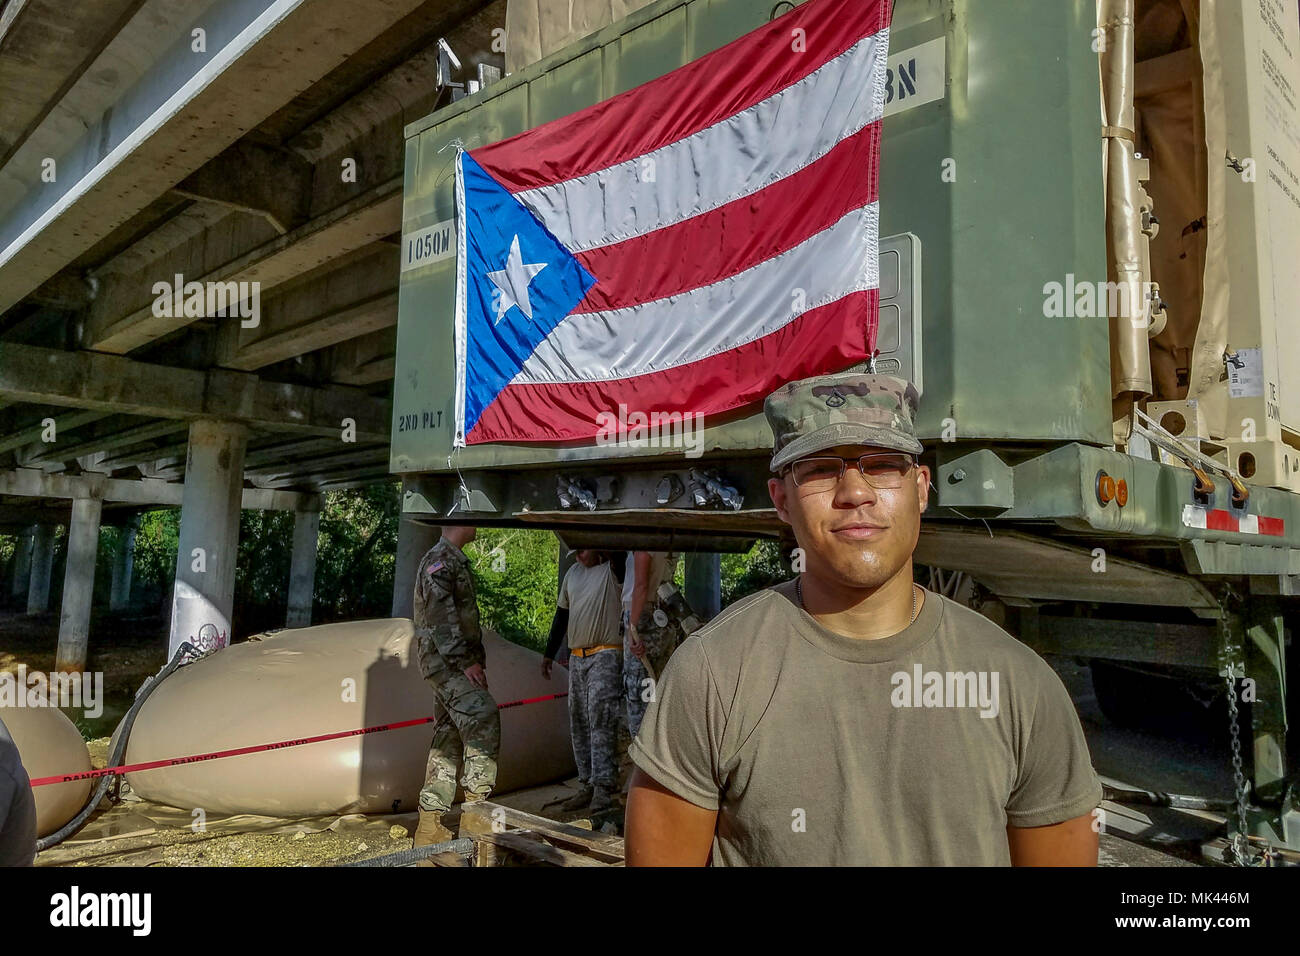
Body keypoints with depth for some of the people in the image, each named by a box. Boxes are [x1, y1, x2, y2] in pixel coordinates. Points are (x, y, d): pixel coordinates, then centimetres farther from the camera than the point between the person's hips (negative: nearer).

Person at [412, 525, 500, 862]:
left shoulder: (455, 560, 21)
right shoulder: (439, 560, -10)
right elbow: (441, 618, -20)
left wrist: (475, 662, 20)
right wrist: (465, 661, -23)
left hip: (456, 663, 10)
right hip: (443, 661, -10)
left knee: (449, 739, 8)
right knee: (483, 716, -21)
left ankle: (431, 822, 12)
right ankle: (476, 799, -18)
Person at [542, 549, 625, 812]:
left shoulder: (613, 568, -5)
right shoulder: (573, 573, 16)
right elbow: (562, 615, 21)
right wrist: (549, 653, 21)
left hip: (605, 655, -7)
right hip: (577, 656, 7)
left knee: (601, 721, -13)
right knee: (579, 724, 9)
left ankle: (603, 789, -10)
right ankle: (586, 786, 16)